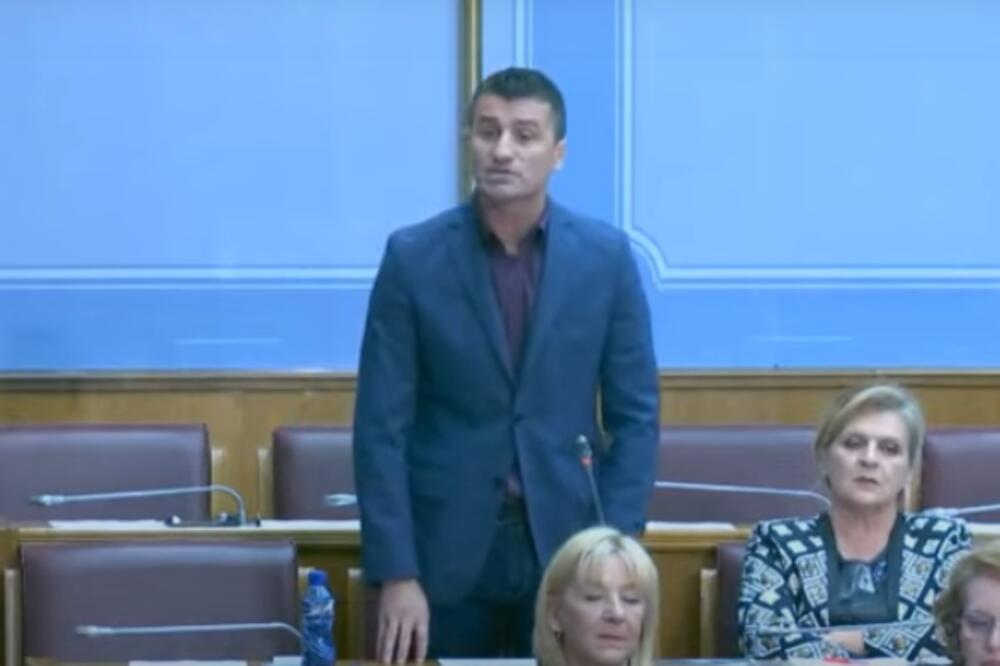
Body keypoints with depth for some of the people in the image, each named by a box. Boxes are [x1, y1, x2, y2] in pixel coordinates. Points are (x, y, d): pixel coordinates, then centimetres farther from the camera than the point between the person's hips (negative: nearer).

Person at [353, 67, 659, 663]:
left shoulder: (606, 256, 1)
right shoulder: (413, 257, -3)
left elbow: (636, 416, 3)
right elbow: (382, 427, -4)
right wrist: (396, 573, -10)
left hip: (567, 548, 1)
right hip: (445, 552, -1)